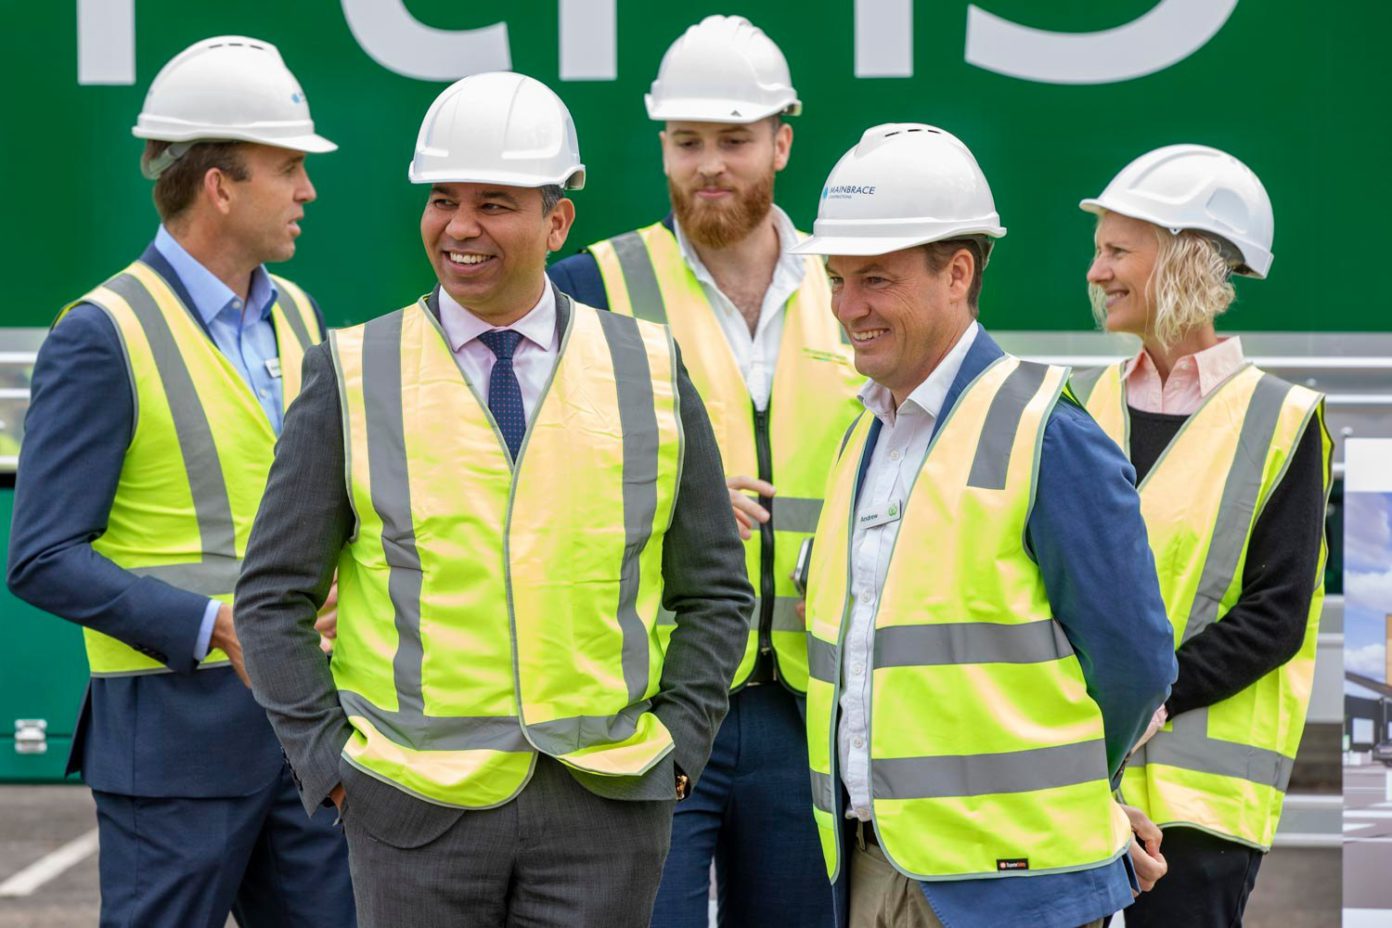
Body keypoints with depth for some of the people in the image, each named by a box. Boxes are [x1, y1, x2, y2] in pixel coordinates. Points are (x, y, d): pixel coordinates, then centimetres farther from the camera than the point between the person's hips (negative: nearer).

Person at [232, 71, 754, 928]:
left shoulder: (651, 369, 6)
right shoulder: (354, 377, 2)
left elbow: (716, 593, 12)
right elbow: (274, 597, 4)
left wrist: (675, 749, 2)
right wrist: (331, 763, -4)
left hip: (606, 801, 1)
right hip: (419, 811, -1)